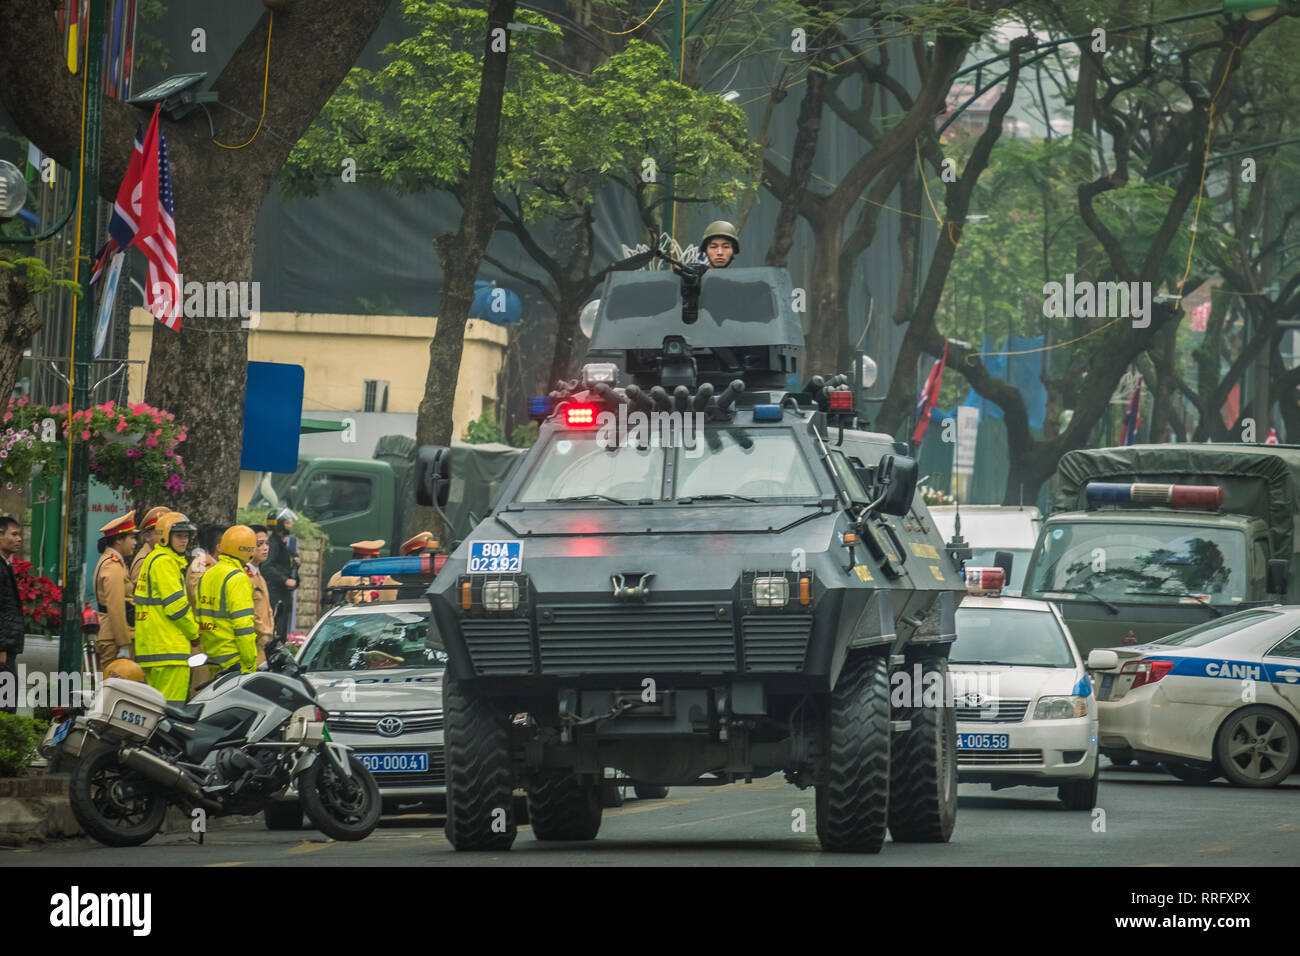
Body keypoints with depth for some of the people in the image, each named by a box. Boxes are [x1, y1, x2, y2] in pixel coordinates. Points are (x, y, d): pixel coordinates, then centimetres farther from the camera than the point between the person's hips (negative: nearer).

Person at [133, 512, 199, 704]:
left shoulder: (152, 559, 23)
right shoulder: (164, 562, -10)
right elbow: (176, 606, -15)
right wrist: (194, 633, -1)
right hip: (168, 648, -11)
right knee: (172, 706, -13)